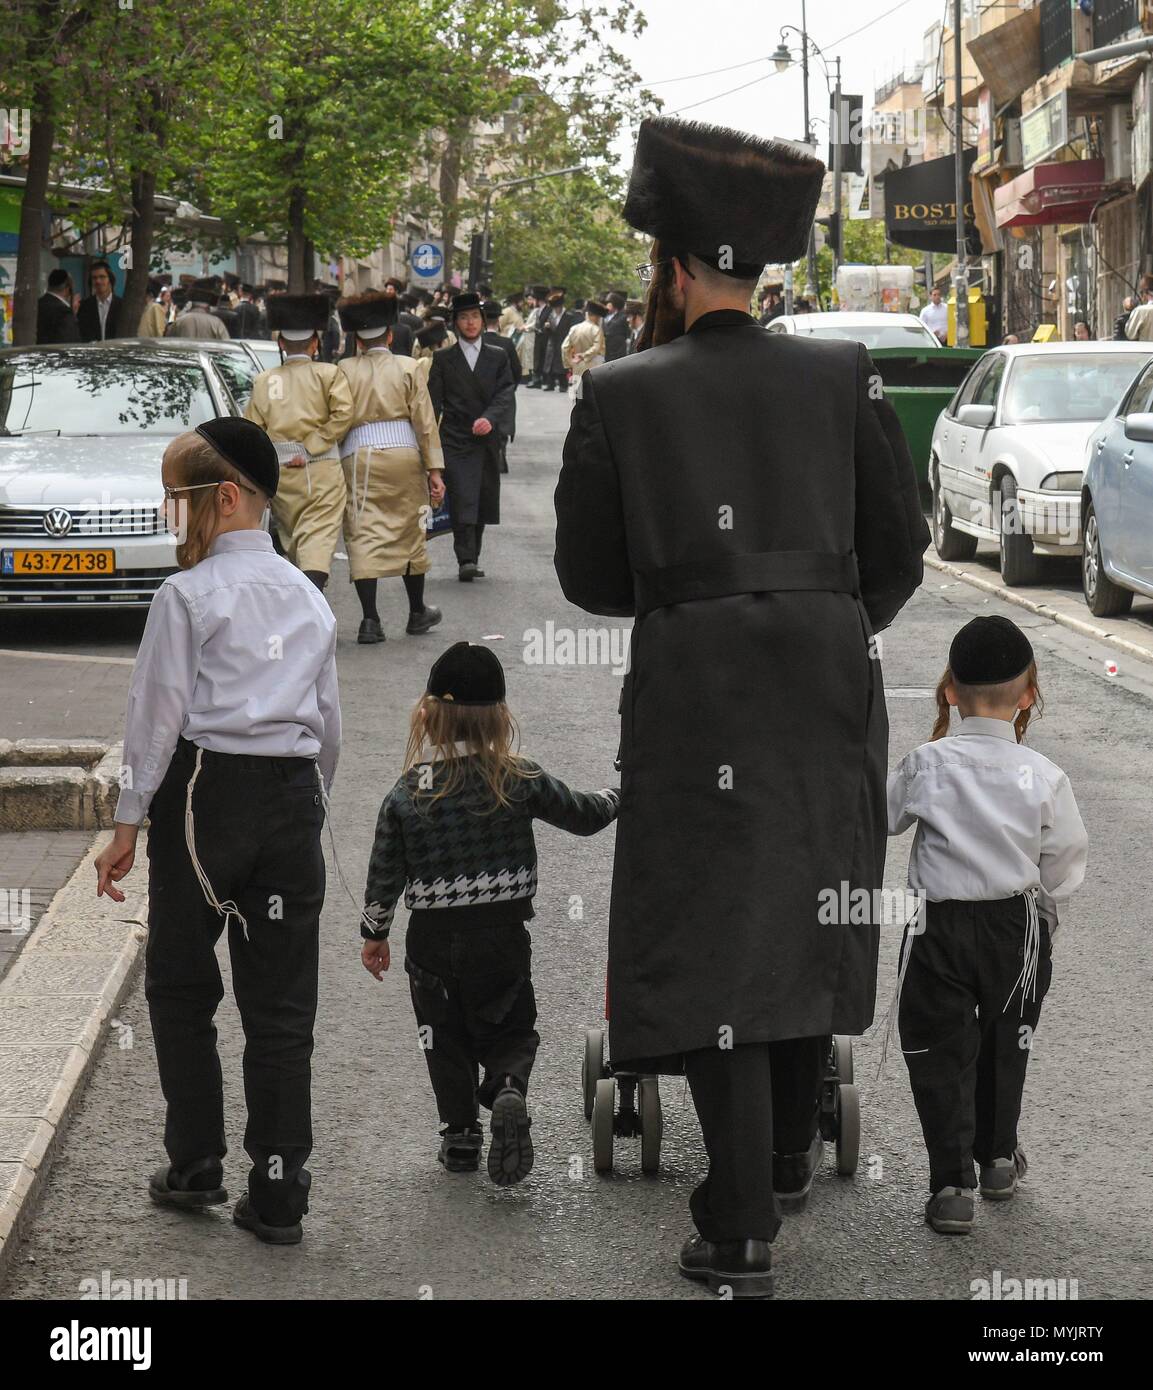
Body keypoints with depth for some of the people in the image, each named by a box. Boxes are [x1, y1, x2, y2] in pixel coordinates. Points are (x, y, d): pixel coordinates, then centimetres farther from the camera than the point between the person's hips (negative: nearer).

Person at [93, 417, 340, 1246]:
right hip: (293, 799, 5)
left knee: (180, 986, 12)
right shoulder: (310, 600, 11)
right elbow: (330, 720, 14)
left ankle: (197, 1166, 14)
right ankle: (279, 1195, 5)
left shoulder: (188, 596, -8)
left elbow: (159, 714, -9)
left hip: (205, 793, -5)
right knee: (282, 1004, 5)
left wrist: (128, 824, -4)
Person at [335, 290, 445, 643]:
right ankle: (417, 613, 26)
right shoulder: (408, 369, 2)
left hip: (357, 457, -1)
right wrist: (435, 471, 2)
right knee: (409, 532, 14)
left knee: (363, 535, 0)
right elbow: (425, 422, 0)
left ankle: (370, 619, -9)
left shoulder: (344, 371, 1)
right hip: (404, 456, 1)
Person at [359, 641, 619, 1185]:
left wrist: (374, 933, 13)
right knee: (510, 1028, 14)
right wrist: (615, 797, 27)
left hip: (432, 938, 0)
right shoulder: (522, 780, -8)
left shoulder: (407, 793, -7)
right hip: (503, 935, 0)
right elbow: (582, 814, 5)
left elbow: (385, 871, -1)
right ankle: (508, 1089, -15)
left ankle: (460, 1133, 12)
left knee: (445, 1038, 16)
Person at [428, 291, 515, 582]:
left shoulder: (498, 358, 11)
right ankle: (466, 560, -20)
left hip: (487, 438, 2)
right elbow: (434, 402, 5)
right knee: (462, 499, -15)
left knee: (482, 501, 6)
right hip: (454, 438, -2)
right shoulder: (443, 359, 8)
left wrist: (490, 418, -19)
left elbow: (505, 394, 0)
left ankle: (472, 558, 18)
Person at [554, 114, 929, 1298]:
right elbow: (898, 550, 4)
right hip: (833, 688, 3)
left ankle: (741, 1232, -5)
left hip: (693, 687, -3)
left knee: (711, 934, 0)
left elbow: (588, 578, 2)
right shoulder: (843, 376, 1)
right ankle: (788, 1161, 36)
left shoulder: (619, 395, -4)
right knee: (810, 917, 19)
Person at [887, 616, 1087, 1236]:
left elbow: (879, 818, 2)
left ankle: (952, 1181, -4)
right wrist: (1043, 918, 16)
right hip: (1018, 928, 2)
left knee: (942, 1052, 4)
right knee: (1004, 1045, 22)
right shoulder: (1044, 777, -11)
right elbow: (1065, 865, -1)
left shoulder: (925, 765, -13)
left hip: (939, 928, -2)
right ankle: (997, 1157, 37)